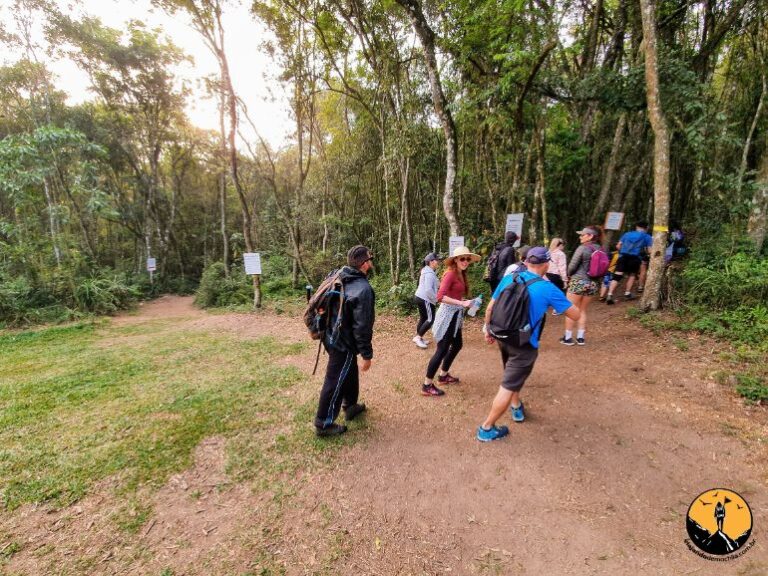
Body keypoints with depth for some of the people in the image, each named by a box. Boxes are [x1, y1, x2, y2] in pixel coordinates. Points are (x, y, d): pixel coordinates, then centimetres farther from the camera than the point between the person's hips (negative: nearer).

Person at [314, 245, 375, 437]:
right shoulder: (363, 289, -25)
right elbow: (362, 326, -24)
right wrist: (367, 355, -15)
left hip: (332, 336, 9)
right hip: (343, 343, -9)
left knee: (351, 373, 26)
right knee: (335, 382, 6)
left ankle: (350, 405, 45)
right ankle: (324, 424, 22)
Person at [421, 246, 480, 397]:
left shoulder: (461, 274, 11)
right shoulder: (451, 273, -17)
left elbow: (457, 295, 8)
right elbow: (440, 296, -27)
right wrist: (462, 303, -29)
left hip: (455, 315, 10)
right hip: (448, 314, -10)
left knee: (457, 345, 22)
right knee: (442, 349, -4)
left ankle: (443, 375, 38)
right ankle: (427, 385, 7)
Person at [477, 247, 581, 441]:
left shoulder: (509, 279, -3)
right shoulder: (548, 289, -15)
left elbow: (490, 308, 2)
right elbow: (575, 315, -7)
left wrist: (488, 331, 16)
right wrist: (563, 300, 11)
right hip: (524, 345, -6)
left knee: (514, 375, 30)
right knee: (508, 386, 4)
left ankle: (517, 408, 50)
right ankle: (486, 429, 13)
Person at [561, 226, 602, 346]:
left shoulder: (582, 248, -15)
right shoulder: (600, 249, 4)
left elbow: (572, 266, -12)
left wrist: (569, 275, 8)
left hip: (578, 282, -6)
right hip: (592, 283, 6)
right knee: (583, 311, 17)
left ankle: (568, 338, 11)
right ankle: (580, 337, 20)